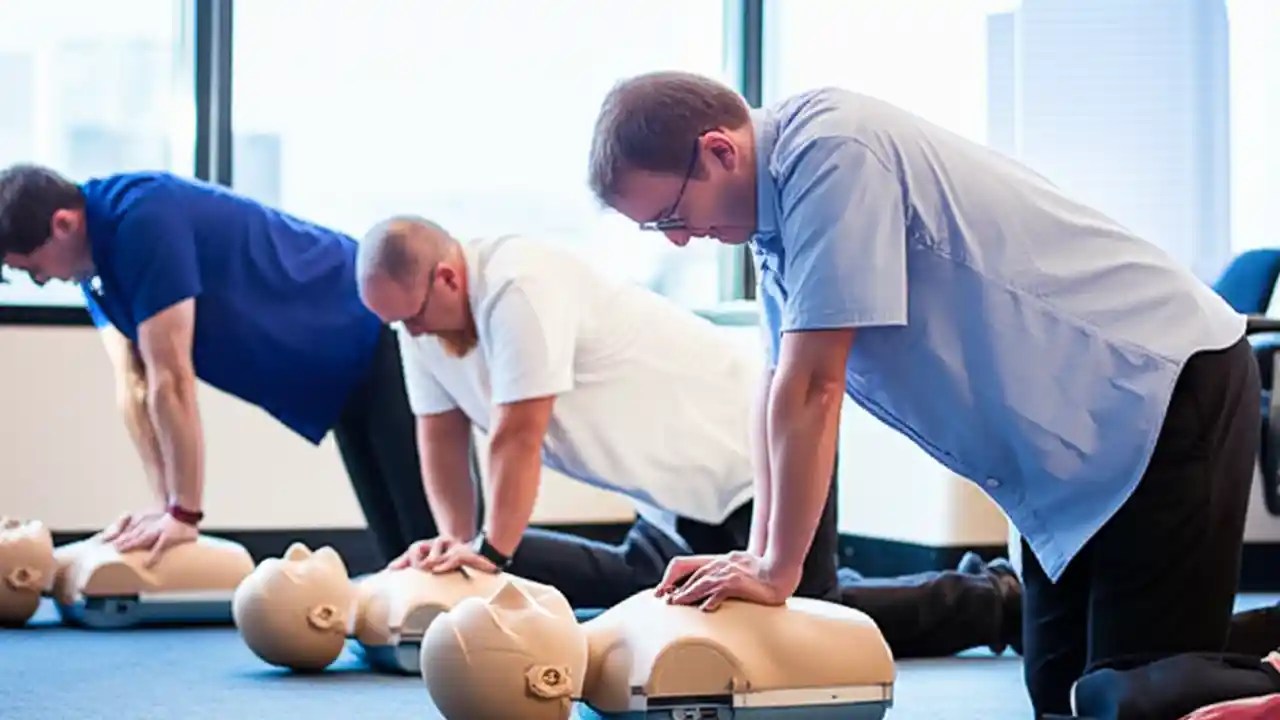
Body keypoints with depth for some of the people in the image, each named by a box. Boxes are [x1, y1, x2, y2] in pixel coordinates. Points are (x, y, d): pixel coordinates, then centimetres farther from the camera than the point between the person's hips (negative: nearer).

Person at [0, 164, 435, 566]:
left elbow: (170, 379, -27)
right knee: (399, 547, 10)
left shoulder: (141, 218, -28)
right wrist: (167, 505, -7)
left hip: (382, 346, -9)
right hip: (349, 371, 9)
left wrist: (185, 513, -22)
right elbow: (134, 384, -1)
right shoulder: (95, 255, 1)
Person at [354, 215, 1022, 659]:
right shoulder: (422, 312, -1)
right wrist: (460, 542, -9)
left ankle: (991, 601, 10)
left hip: (756, 456, -10)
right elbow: (441, 436, 2)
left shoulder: (519, 285, -29)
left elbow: (518, 435, -30)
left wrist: (492, 551, -25)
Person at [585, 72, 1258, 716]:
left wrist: (778, 571, -16)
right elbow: (785, 385, 11)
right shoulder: (776, 197, 5)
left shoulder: (829, 152, -25)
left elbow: (813, 388, -24)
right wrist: (759, 555, 7)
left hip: (1162, 400, -10)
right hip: (1069, 443, 10)